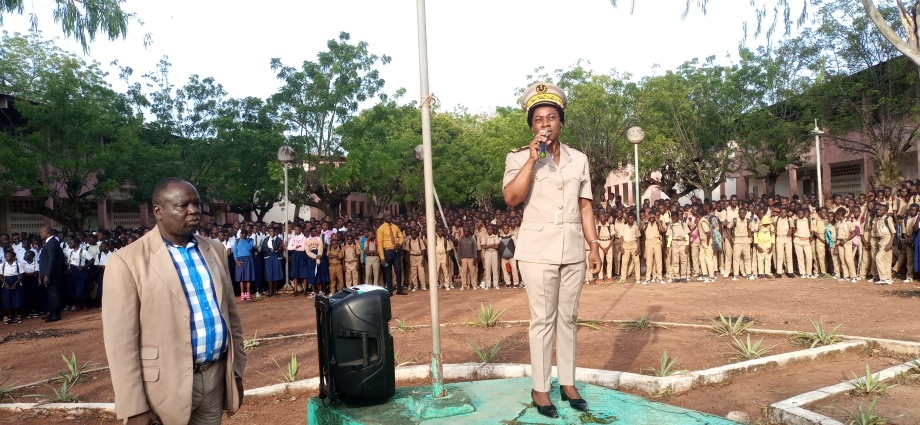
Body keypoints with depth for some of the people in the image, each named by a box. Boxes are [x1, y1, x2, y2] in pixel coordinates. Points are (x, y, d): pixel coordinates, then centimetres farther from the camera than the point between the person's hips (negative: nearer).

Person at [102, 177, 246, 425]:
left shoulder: (214, 250, 6)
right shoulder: (128, 261, -10)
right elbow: (121, 342, -11)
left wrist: (237, 369, 11)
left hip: (217, 377, 5)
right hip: (166, 386, -4)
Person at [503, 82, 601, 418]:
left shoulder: (579, 159, 11)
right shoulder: (519, 157, 0)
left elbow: (585, 206, 11)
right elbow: (511, 198, -15)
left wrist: (594, 246, 6)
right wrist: (532, 160, -18)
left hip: (573, 250, 4)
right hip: (538, 250, -3)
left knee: (568, 318, 10)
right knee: (543, 319, 0)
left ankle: (567, 383, 22)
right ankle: (540, 389, 11)